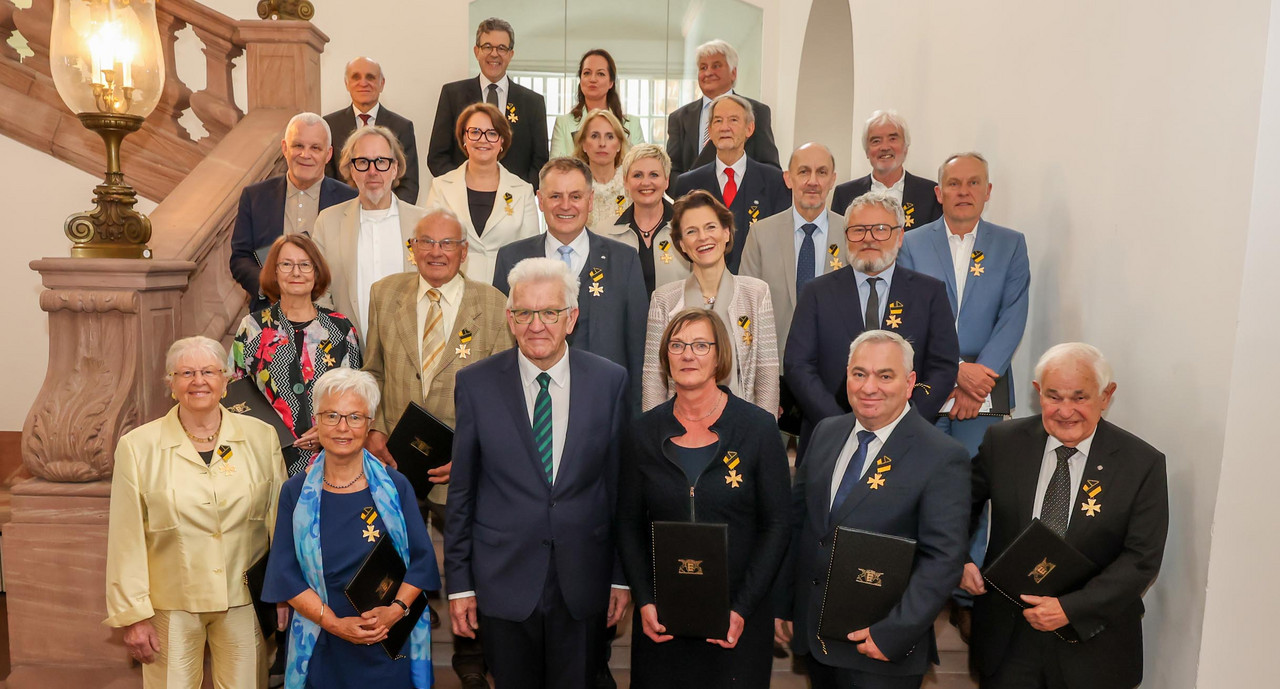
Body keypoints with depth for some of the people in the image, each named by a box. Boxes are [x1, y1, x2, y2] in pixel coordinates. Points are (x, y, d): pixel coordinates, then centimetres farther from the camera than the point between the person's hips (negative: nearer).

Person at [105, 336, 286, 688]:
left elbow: (280, 522, 3)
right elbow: (127, 540, -2)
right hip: (170, 604, -1)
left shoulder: (262, 437, -1)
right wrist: (133, 614, -2)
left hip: (245, 602, 1)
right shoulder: (137, 446, -4)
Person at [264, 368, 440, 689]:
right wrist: (334, 622, -13)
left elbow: (422, 559, -2)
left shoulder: (395, 486, -1)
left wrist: (395, 609, -16)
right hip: (322, 648, 0)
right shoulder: (295, 492, 0)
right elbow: (285, 573, -3)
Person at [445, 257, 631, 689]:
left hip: (584, 583, 1)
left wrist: (622, 575, 4)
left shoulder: (610, 381, -3)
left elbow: (621, 483, 1)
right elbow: (461, 491, 0)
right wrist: (459, 583, 1)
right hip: (503, 582, 0)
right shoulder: (475, 384, -5)